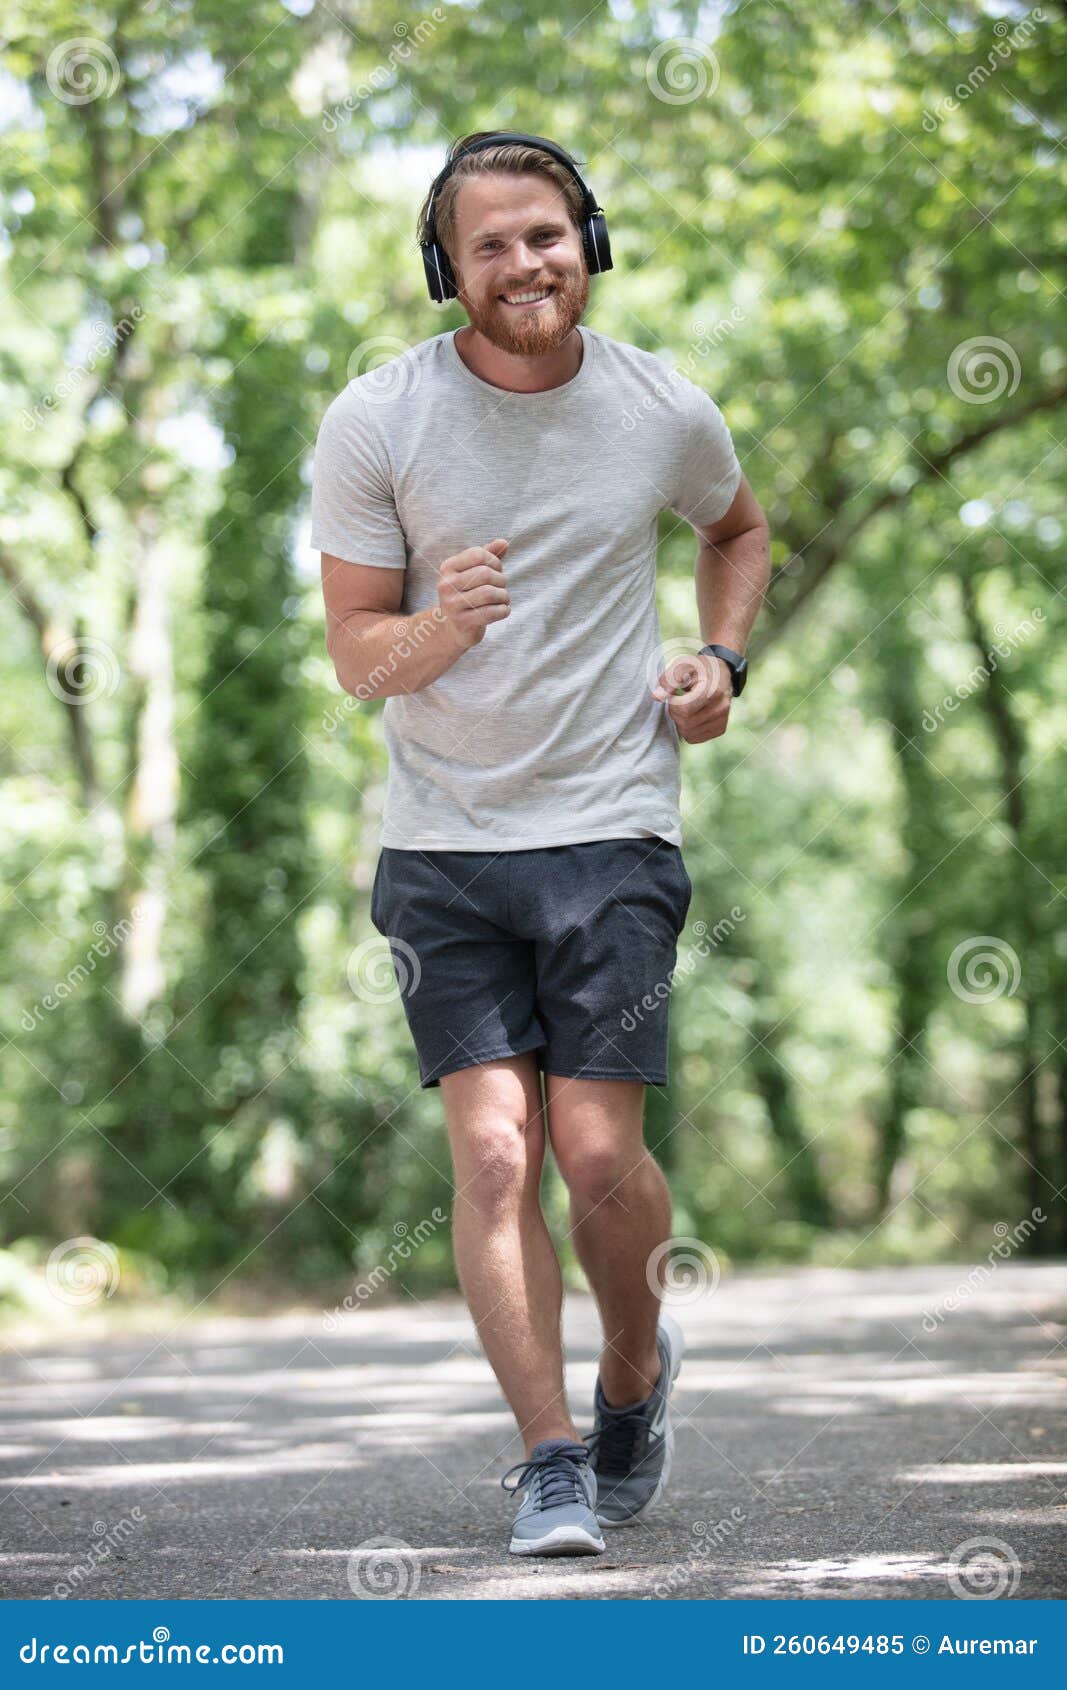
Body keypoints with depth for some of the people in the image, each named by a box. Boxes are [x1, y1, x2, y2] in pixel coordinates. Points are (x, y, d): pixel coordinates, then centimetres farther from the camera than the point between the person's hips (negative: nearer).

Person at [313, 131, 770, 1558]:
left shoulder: (667, 412, 0)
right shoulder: (376, 421, -5)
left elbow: (738, 531, 24)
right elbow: (354, 654, -3)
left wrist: (721, 659, 6)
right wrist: (441, 626, -24)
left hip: (614, 828, 0)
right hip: (443, 840, 0)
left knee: (598, 1151, -7)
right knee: (492, 1149, -9)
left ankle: (637, 1366, 22)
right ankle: (551, 1456, 1)